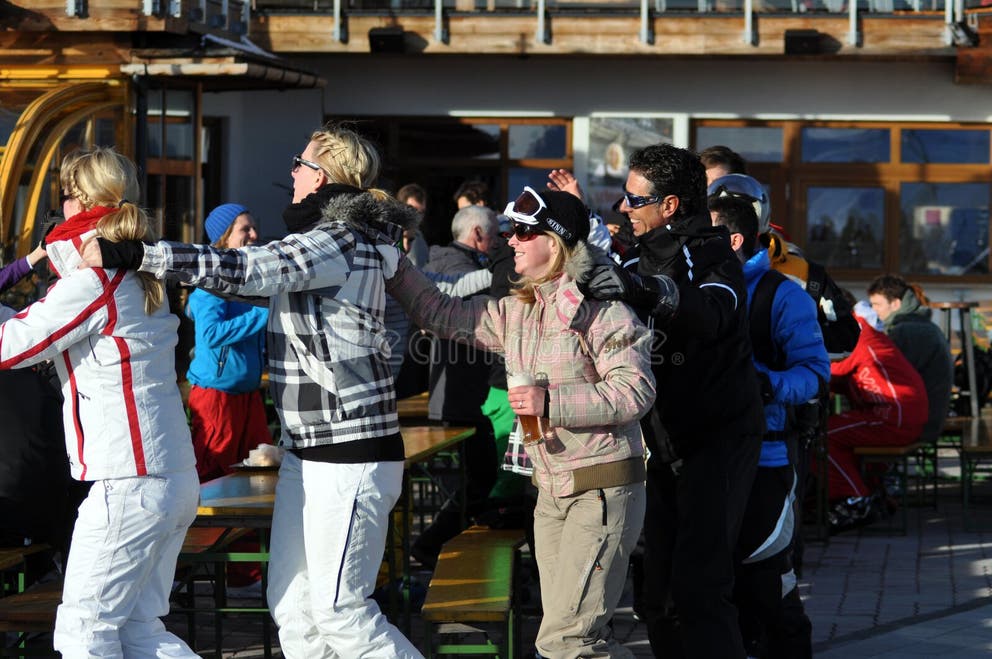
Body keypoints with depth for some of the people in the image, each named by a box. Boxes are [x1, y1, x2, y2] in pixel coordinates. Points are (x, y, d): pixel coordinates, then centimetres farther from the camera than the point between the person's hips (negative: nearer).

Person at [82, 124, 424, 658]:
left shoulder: (338, 242, -17)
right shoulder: (328, 238, 15)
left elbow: (241, 270, -27)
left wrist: (129, 254, -29)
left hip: (350, 460, -10)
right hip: (306, 453, 10)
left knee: (339, 611, -6)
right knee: (290, 600, 10)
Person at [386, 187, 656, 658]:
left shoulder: (602, 310, -13)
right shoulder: (514, 314, 11)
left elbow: (635, 391, -20)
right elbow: (442, 314, 15)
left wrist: (551, 402, -23)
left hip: (603, 488, -9)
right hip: (551, 492, 9)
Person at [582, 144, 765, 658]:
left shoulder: (713, 258, -10)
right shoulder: (643, 263, 16)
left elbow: (711, 314, -33)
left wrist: (648, 290, -52)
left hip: (717, 441, -8)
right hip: (667, 447, 8)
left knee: (698, 587, -18)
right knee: (660, 592, 8)